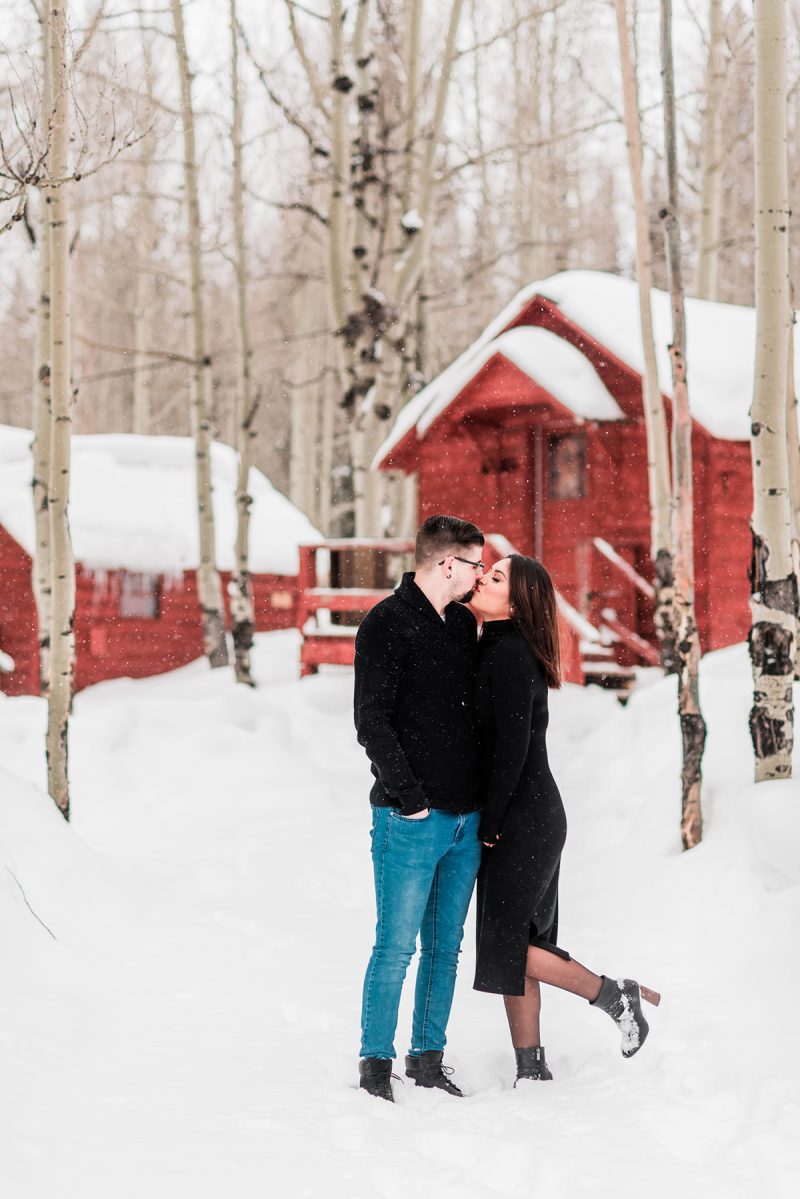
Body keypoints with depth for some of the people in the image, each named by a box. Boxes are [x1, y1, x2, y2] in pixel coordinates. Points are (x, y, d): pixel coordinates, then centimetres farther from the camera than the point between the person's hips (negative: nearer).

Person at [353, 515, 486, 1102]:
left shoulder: (464, 623, 14)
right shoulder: (388, 624, -9)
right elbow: (372, 720, -13)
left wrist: (484, 798, 12)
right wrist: (408, 796, -16)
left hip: (466, 819, 7)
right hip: (412, 819, -7)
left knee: (445, 947, 11)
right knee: (397, 945, -3)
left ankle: (428, 1058, 21)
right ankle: (376, 1064, 8)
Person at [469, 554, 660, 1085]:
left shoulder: (509, 654, -17)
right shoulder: (491, 649, 12)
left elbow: (512, 746, -20)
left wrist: (488, 824, -14)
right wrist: (489, 822, 12)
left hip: (524, 820, -9)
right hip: (527, 820, 9)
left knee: (506, 945, -5)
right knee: (513, 942, 10)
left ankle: (616, 995, 9)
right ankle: (532, 1067, 15)